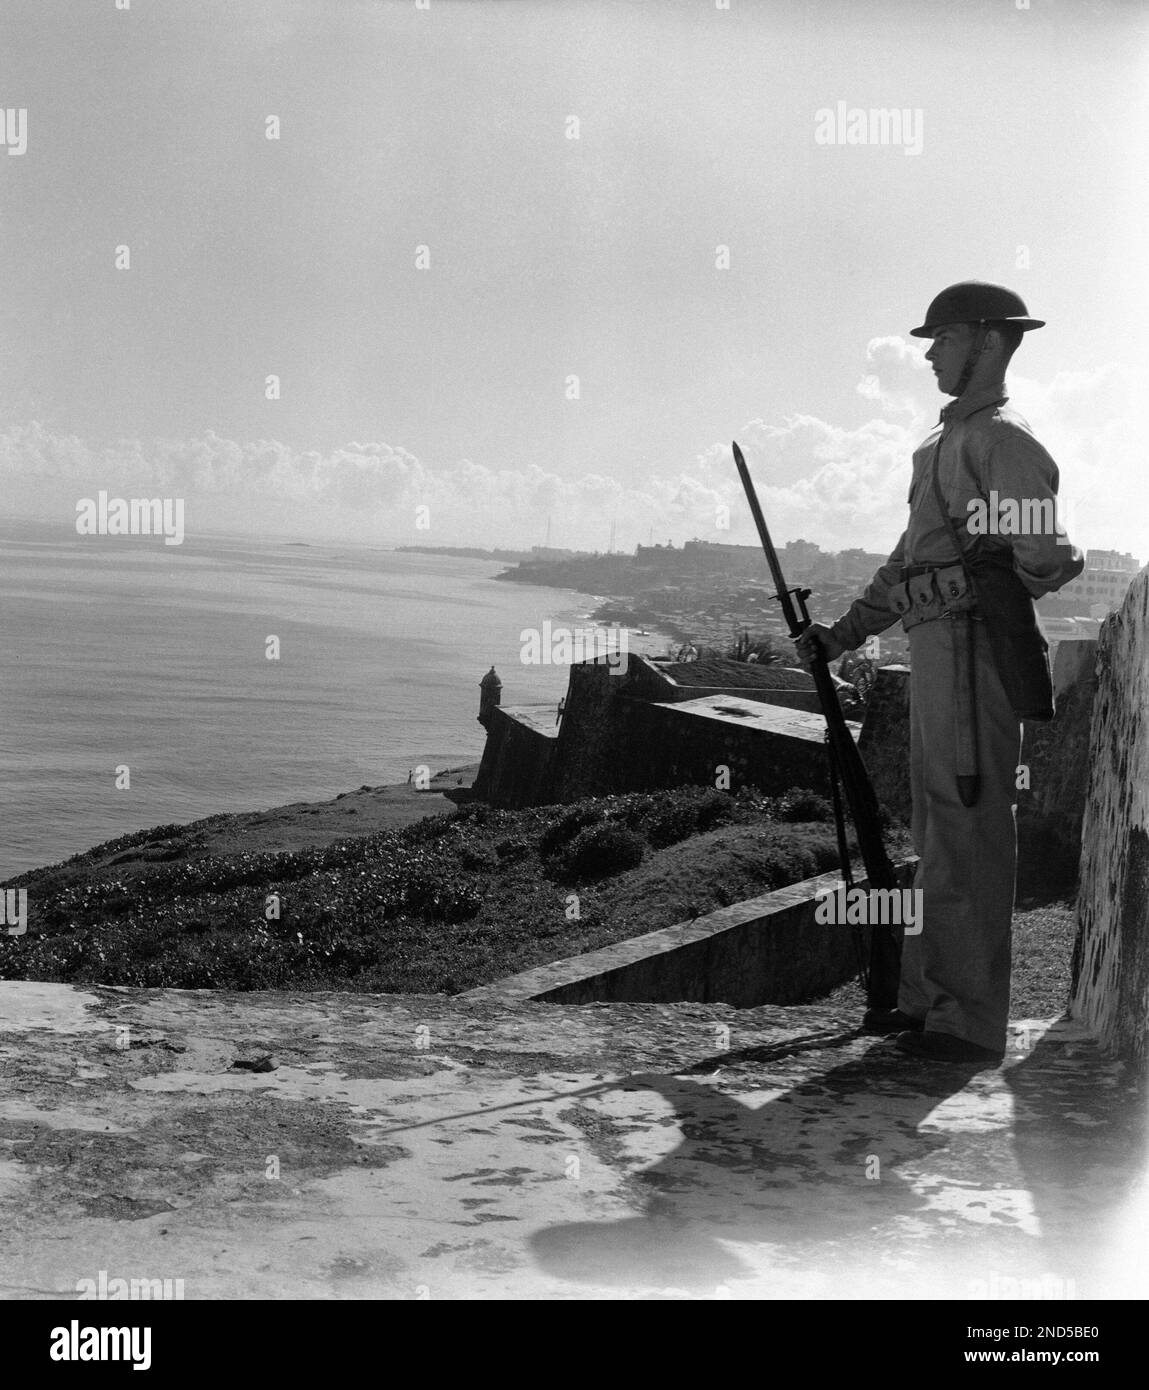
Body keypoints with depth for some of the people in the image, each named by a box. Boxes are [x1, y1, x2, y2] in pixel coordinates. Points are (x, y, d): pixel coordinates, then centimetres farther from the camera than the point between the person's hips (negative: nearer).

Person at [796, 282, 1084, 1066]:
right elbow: (909, 560, 25)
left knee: (971, 839, -6)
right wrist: (844, 634, 24)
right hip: (934, 650, 10)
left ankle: (972, 1025, 0)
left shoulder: (1001, 440, -9)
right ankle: (929, 996, 25)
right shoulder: (948, 440, 21)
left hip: (975, 652, -10)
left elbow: (1046, 560, -15)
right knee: (939, 838, 15)